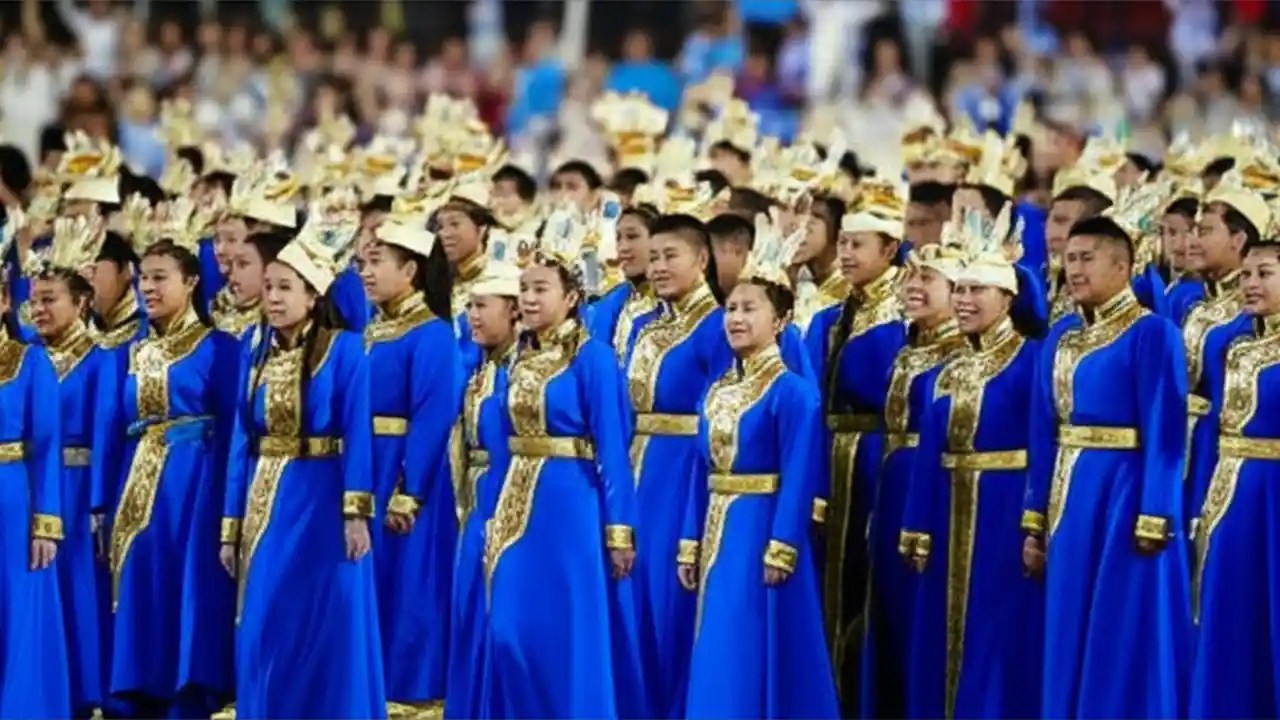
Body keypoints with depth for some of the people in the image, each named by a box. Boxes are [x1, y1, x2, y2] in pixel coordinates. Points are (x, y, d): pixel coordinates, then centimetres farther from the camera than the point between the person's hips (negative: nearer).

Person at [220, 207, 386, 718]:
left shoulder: (344, 350, -5)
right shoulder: (257, 359, 11)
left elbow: (359, 433, -12)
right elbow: (241, 444, 11)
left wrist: (356, 512, -21)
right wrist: (230, 527, 7)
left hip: (320, 504, -6)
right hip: (264, 506, 6)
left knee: (324, 633, -4)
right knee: (264, 635, 5)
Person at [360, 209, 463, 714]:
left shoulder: (432, 336, -11)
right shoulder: (371, 334, 14)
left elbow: (431, 422, -17)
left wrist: (407, 495, -21)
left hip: (406, 474, -8)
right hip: (362, 474, 8)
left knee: (407, 580, -3)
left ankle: (411, 690, 2)